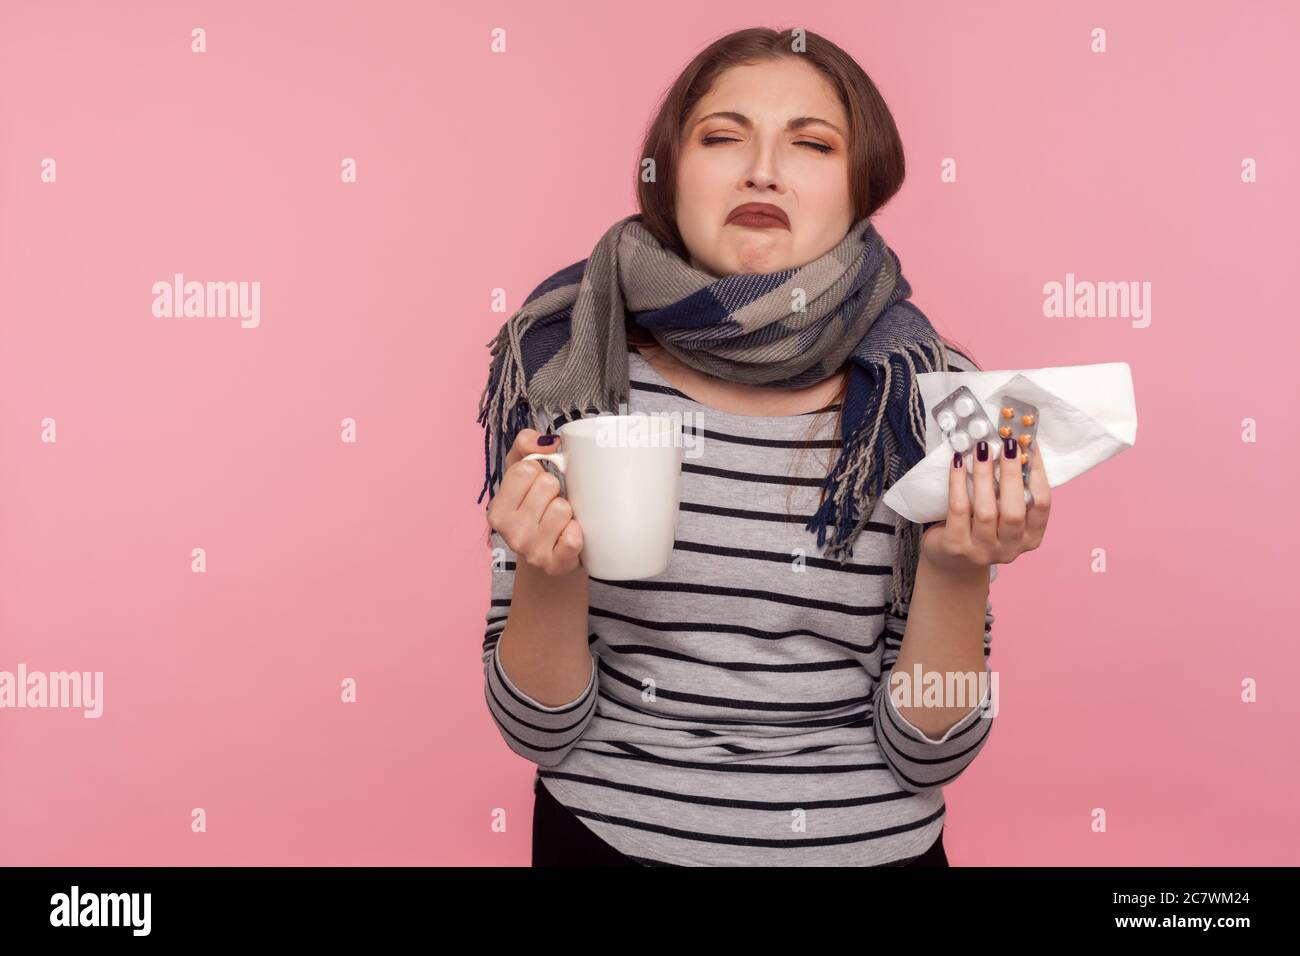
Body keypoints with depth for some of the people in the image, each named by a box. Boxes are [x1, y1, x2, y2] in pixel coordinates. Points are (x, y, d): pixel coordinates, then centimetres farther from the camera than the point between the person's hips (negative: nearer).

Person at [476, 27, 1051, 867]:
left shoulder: (935, 397, -13)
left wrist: (956, 574, -24)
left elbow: (928, 754, -9)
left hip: (869, 842, 1)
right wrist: (547, 574, -26)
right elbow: (537, 731, -9)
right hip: (607, 835, 0)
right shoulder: (562, 365, -13)